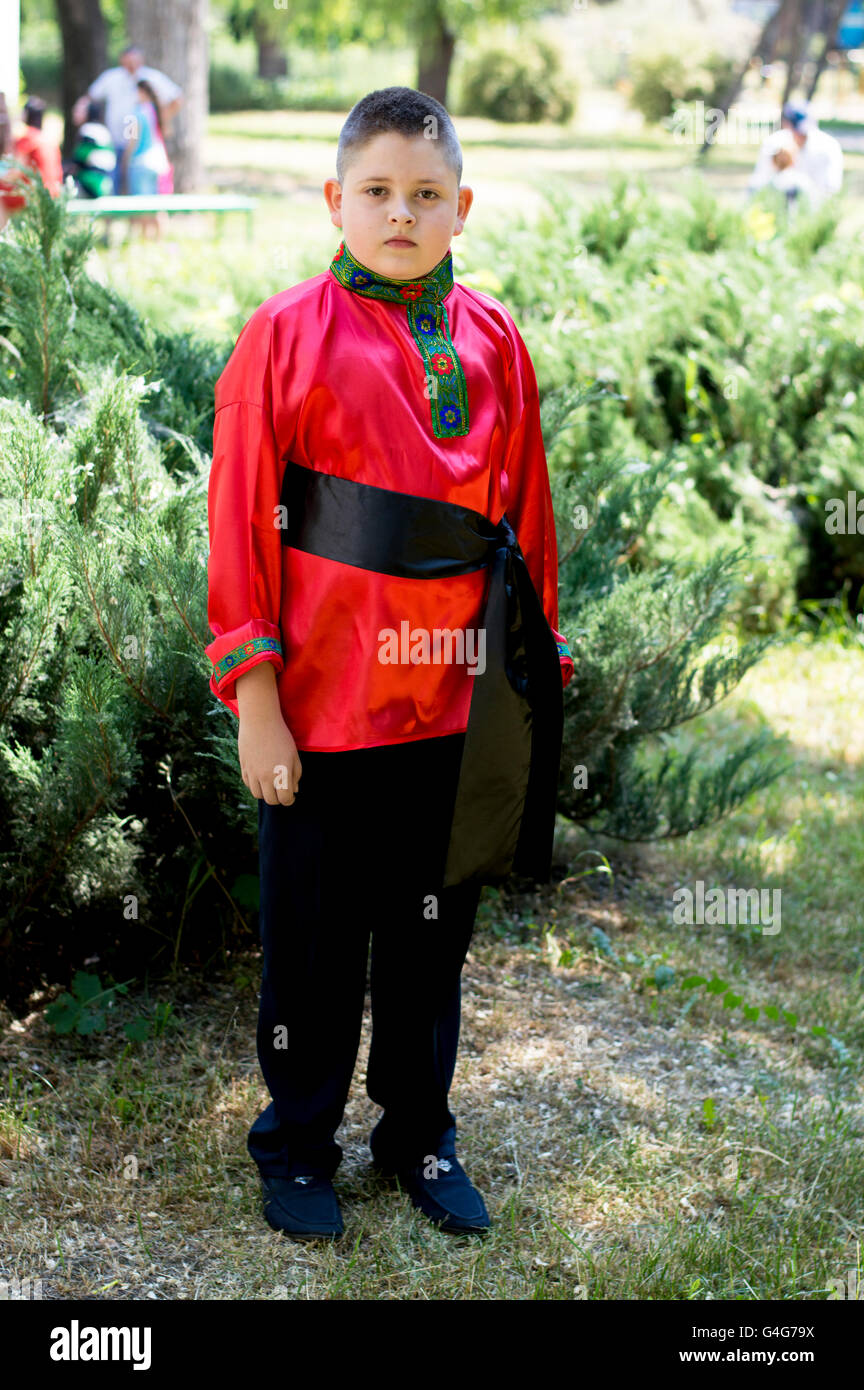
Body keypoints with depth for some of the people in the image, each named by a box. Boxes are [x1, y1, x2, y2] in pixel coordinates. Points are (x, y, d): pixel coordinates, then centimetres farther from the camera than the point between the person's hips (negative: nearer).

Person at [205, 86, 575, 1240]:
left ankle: (420, 1136, 35)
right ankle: (297, 1147, 30)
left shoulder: (492, 344, 4)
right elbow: (242, 524, -6)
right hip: (323, 707, -3)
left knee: (433, 938, 16)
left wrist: (535, 681, 8)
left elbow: (527, 518, 9)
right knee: (314, 945, 10)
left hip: (459, 709, 3)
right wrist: (254, 698, -9)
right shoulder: (288, 336, -6)